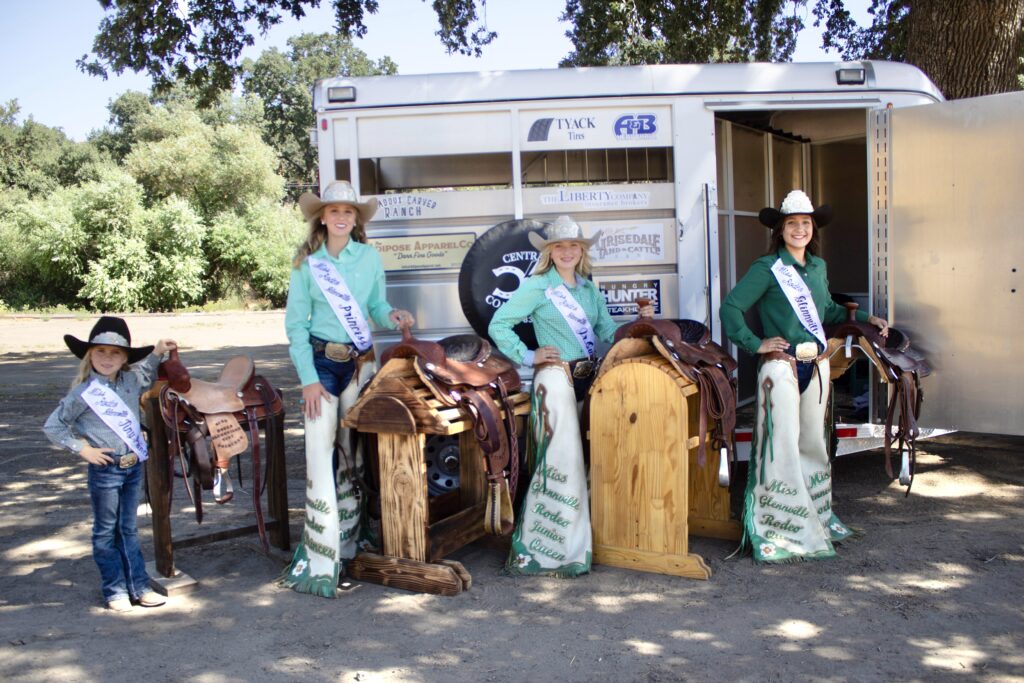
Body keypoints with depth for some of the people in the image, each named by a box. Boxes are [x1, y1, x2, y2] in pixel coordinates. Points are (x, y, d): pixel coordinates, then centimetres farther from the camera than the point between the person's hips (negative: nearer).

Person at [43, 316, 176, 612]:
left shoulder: (132, 380, 2)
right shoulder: (83, 393, -13)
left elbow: (147, 375, 27)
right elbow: (52, 427, -6)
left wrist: (157, 352, 12)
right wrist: (83, 449, -9)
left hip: (134, 466, 5)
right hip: (105, 469, -5)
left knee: (128, 529, 15)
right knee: (106, 532, 9)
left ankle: (138, 587, 22)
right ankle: (115, 591, 19)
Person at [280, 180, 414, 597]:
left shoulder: (369, 257, 4)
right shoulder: (306, 262, -1)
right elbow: (295, 323, -2)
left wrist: (392, 316, -12)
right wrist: (308, 378, -11)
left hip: (361, 361, 2)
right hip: (321, 361, -2)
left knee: (353, 451, 9)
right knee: (320, 450, -9)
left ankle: (349, 538, 24)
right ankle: (321, 560, -5)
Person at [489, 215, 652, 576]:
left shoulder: (589, 288, 15)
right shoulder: (538, 286, -3)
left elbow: (609, 331, 9)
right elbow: (498, 325, -6)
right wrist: (527, 356, -9)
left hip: (589, 378, 7)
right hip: (556, 379, -7)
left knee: (584, 460, 11)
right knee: (561, 462, -8)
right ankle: (560, 550, 2)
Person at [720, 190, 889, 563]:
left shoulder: (818, 267, 12)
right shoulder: (767, 268, -8)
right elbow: (730, 307, -13)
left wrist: (865, 318, 19)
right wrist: (755, 344, -15)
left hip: (817, 365, 7)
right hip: (781, 366, -7)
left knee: (813, 442, 16)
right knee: (782, 445, -6)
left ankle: (817, 516, 31)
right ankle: (775, 530, 2)